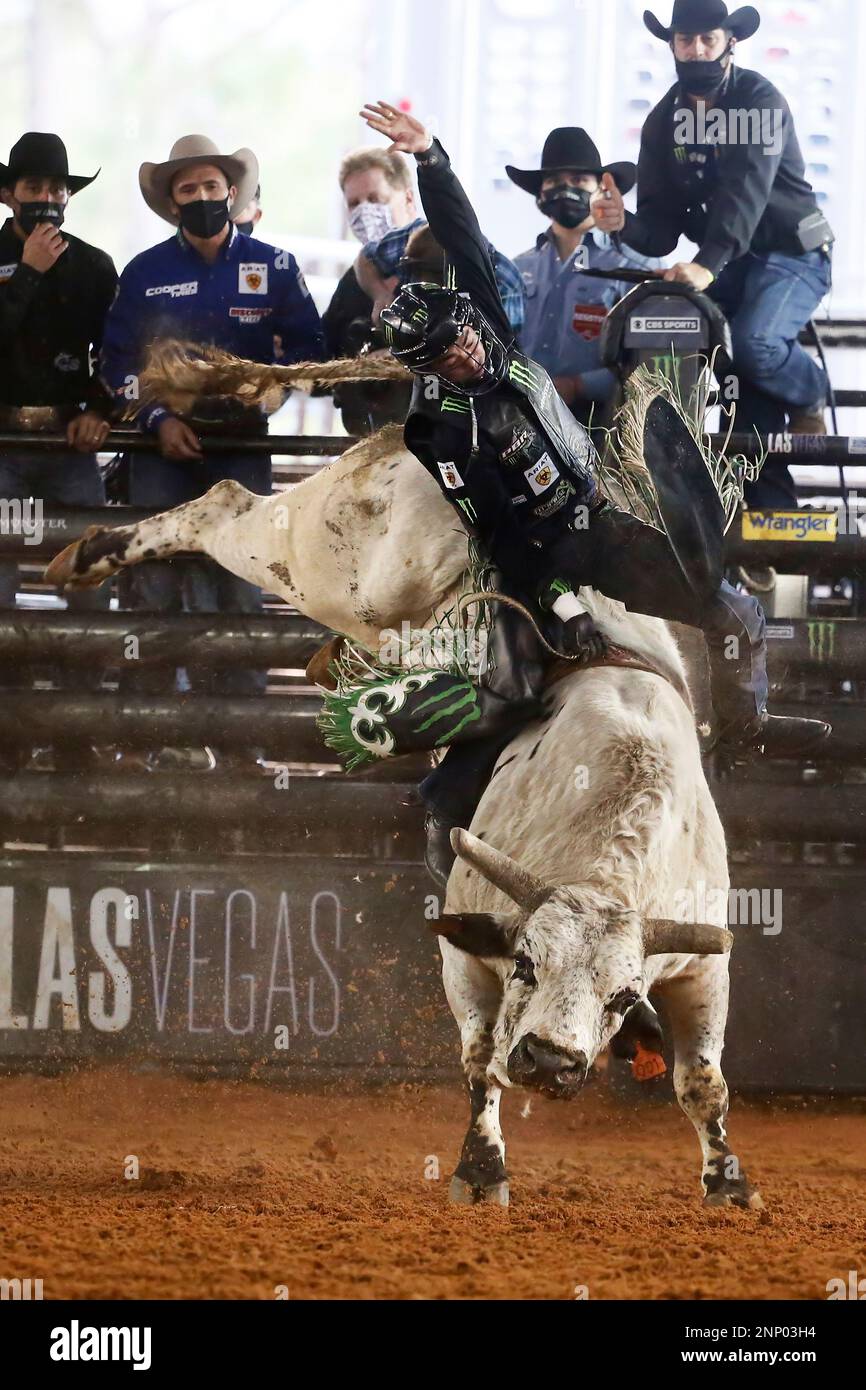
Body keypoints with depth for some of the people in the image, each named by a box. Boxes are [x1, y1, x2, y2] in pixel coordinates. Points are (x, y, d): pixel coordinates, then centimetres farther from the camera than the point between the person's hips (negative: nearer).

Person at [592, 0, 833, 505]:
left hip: (791, 254, -5)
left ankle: (811, 392, 0)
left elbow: (746, 190, -31)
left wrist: (708, 265, -45)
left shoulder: (761, 102, -15)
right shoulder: (664, 122, 3)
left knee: (753, 342, -32)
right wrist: (624, 224, -27)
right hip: (727, 261, 5)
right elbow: (661, 228, -2)